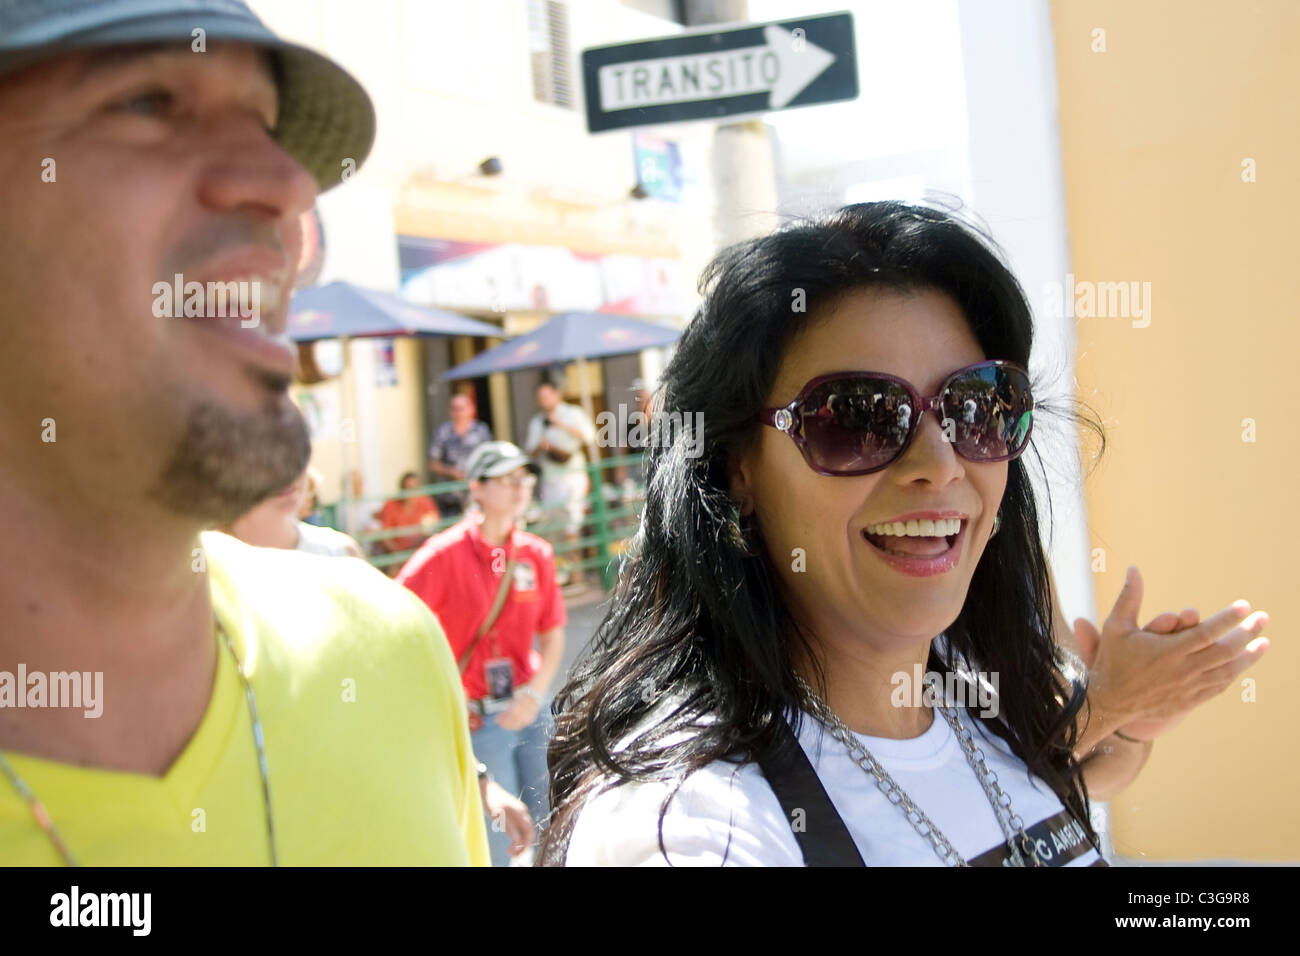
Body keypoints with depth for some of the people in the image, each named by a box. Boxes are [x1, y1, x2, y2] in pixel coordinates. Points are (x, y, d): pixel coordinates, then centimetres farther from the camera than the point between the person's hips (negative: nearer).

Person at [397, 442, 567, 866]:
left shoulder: (537, 553, 2)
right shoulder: (444, 554, -12)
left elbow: (552, 636, 8)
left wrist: (535, 694, -6)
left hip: (529, 707, 5)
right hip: (478, 716, -5)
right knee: (497, 836, 1)